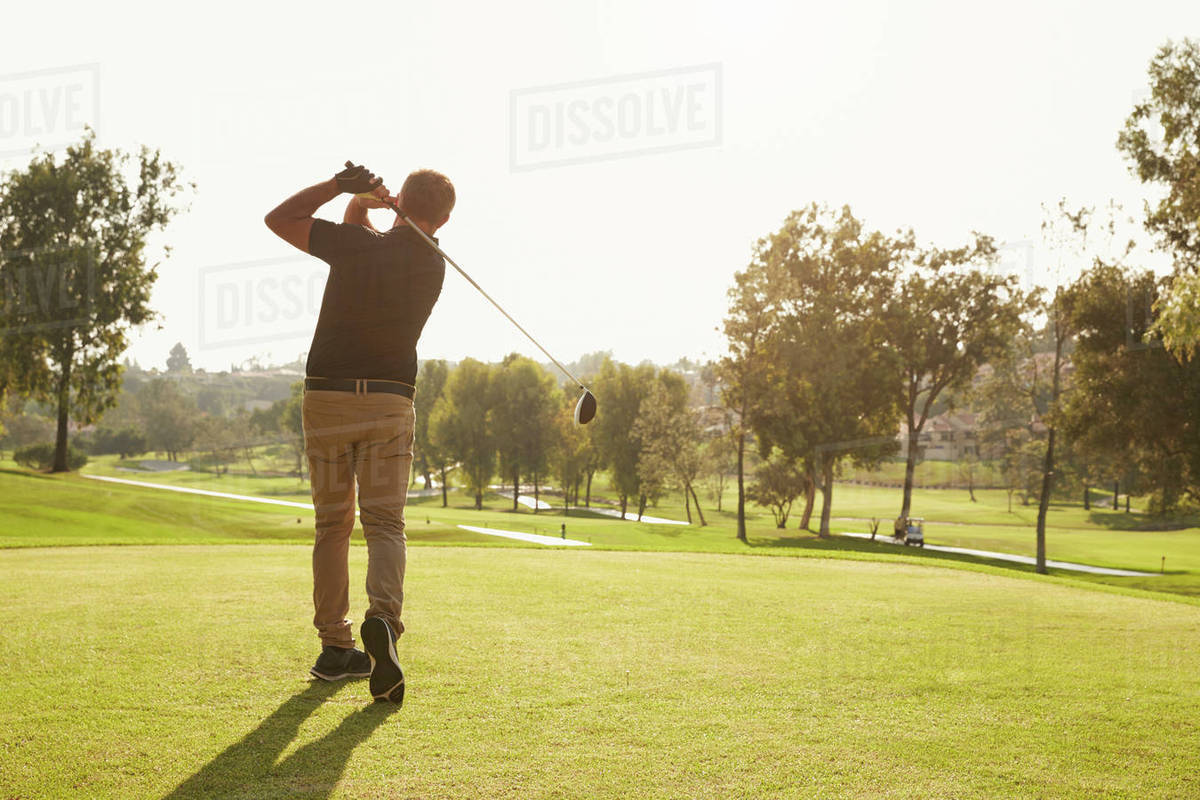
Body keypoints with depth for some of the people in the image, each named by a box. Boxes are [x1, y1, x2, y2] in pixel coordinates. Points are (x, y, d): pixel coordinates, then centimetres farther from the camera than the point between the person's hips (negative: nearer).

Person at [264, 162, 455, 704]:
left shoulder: (357, 244, -6)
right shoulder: (433, 268, 5)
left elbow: (279, 218, 5)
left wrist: (339, 186, 0)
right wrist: (362, 203, 3)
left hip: (326, 395, 0)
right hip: (389, 401, 0)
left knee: (332, 525, 10)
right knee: (385, 523, 0)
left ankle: (335, 648, 14)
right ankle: (383, 617, -28)